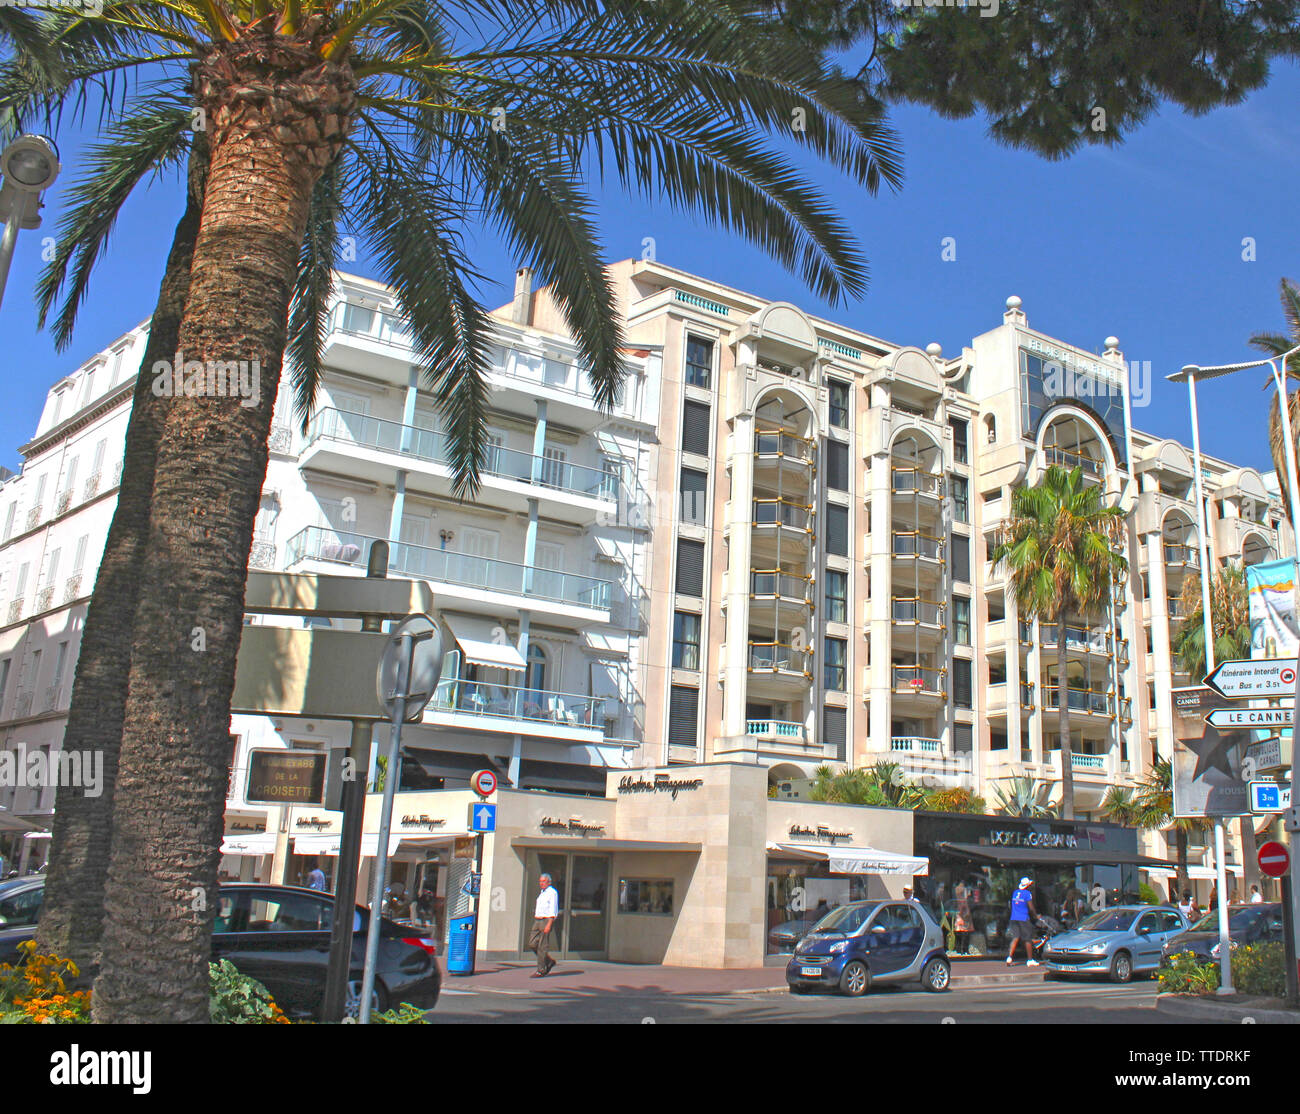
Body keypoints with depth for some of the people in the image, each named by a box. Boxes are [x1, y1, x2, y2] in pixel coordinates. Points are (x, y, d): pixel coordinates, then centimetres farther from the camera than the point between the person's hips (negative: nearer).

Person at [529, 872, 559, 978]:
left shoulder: (552, 893, -8)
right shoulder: (541, 893, 18)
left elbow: (553, 910, -14)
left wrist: (549, 925, -21)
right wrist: (535, 920, 19)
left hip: (546, 920, -8)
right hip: (537, 921, 8)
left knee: (542, 946, -6)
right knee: (532, 943, 2)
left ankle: (541, 971, 0)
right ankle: (549, 961, 17)